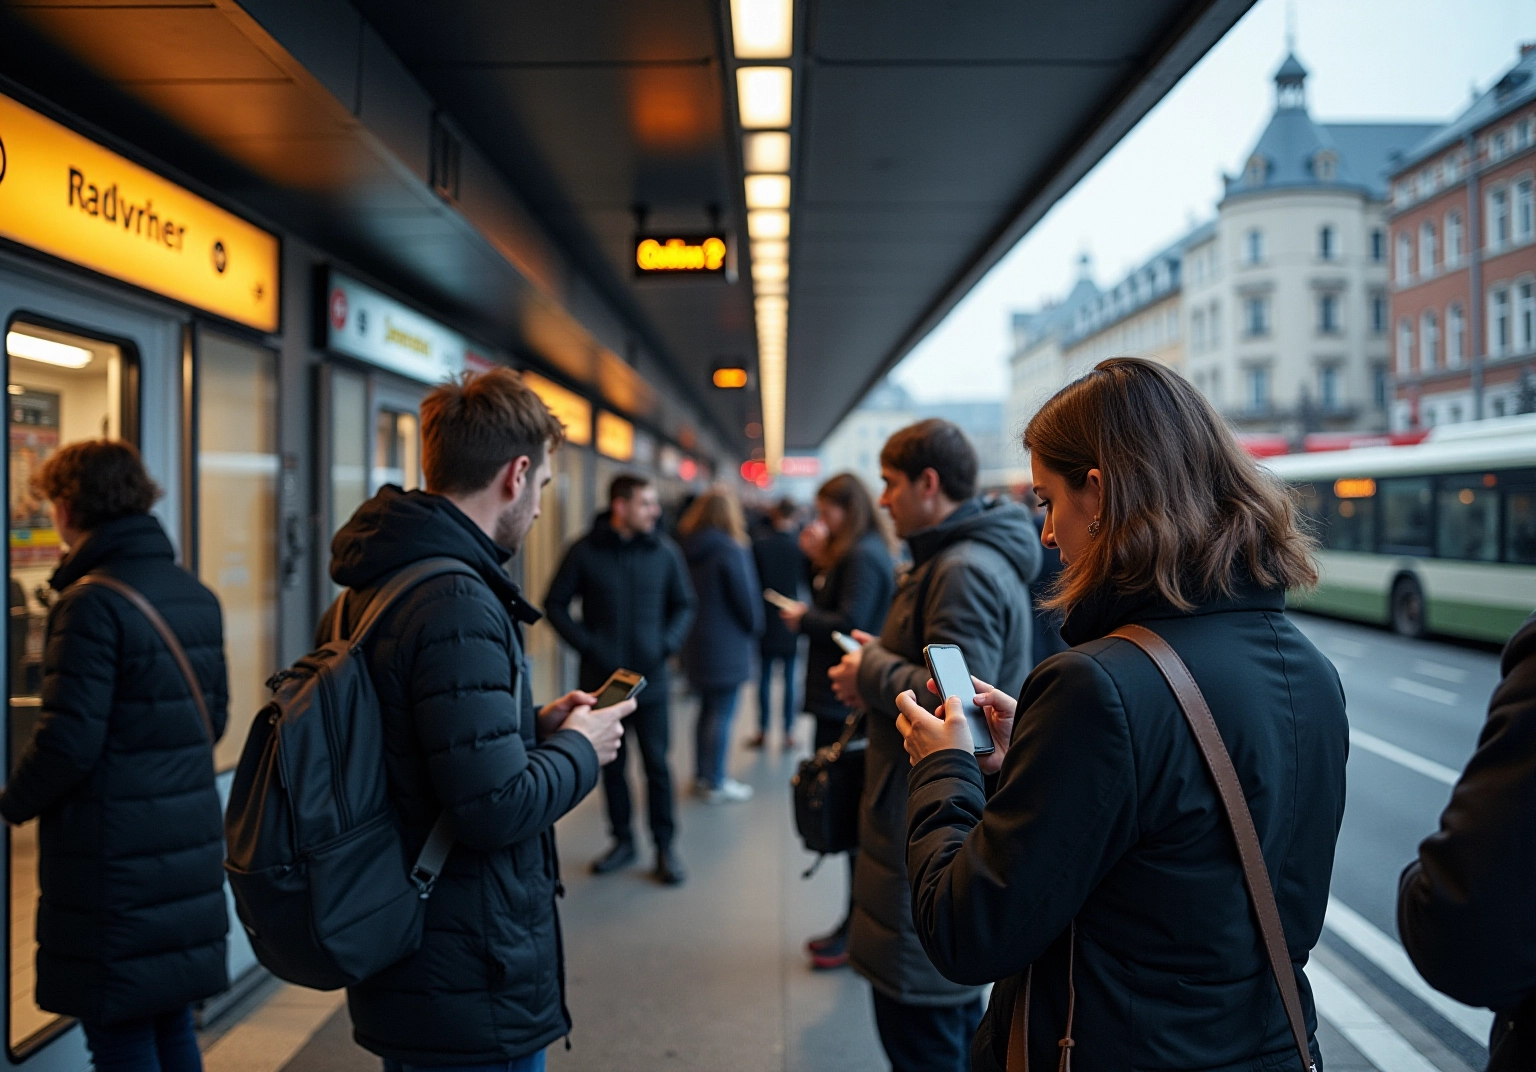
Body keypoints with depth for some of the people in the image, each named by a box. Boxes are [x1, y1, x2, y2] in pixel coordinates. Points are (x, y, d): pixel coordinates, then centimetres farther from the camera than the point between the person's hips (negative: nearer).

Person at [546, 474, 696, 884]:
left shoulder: (665, 551, 1)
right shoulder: (585, 551, -3)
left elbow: (684, 604, 10)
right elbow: (555, 604, 1)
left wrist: (669, 643, -6)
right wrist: (585, 643, -9)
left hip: (650, 679, 0)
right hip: (602, 679, 0)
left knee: (656, 764, 1)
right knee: (612, 765, 11)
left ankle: (666, 847, 14)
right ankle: (622, 840, 26)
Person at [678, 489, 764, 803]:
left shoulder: (687, 549, 3)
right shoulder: (730, 550, -18)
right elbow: (746, 598, -13)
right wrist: (754, 628, 4)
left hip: (696, 644, 7)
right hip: (727, 646, -7)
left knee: (708, 709, 19)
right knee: (722, 715, 1)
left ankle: (702, 776, 28)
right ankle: (716, 784, 7)